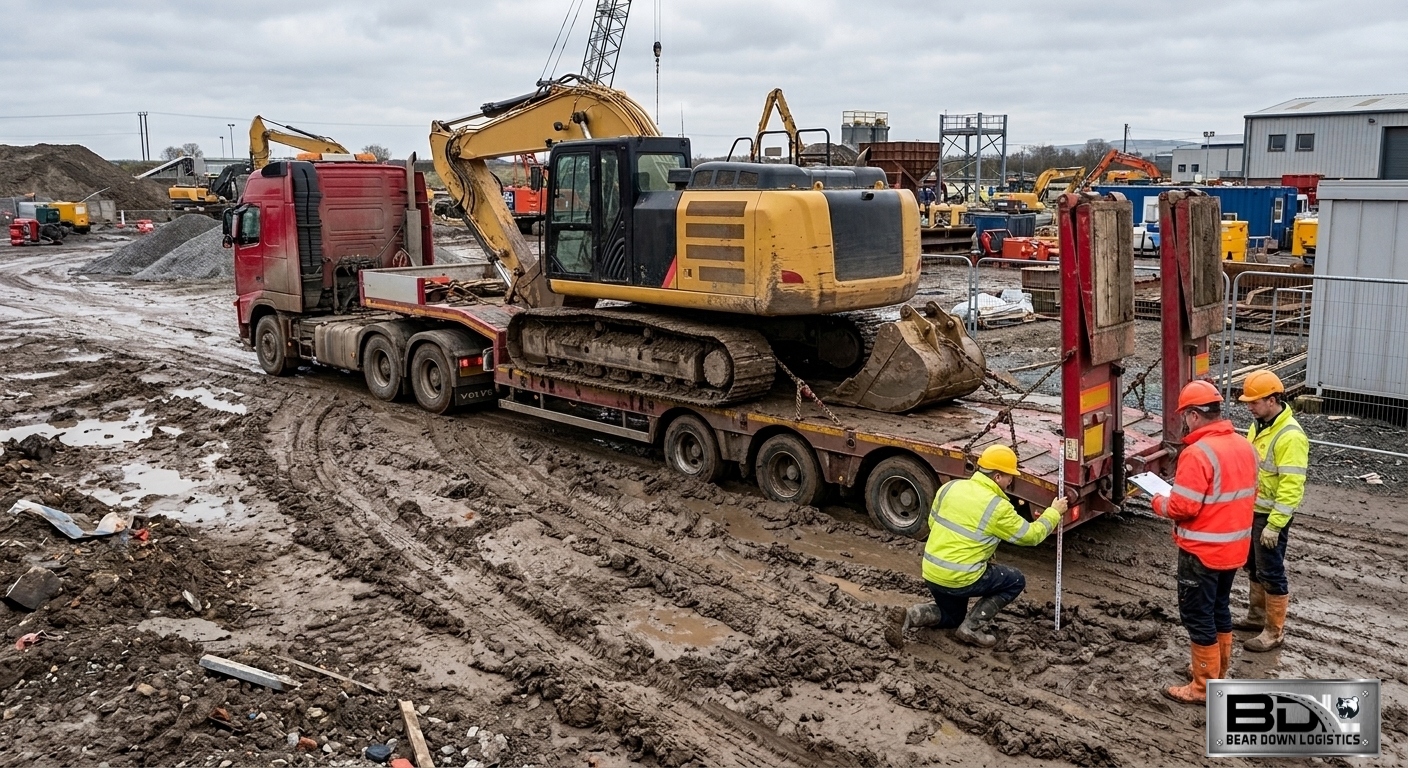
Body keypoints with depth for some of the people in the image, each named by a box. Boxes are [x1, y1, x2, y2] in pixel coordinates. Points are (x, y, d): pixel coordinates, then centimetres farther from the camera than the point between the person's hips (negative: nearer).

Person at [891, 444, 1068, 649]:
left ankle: (913, 616, 2)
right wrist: (1054, 512, 14)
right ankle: (971, 628, 5)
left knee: (951, 617, 31)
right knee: (1016, 581, 14)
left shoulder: (950, 487, 2)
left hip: (931, 572, 7)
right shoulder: (998, 508, -14)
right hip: (960, 579, -7)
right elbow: (1031, 535, -2)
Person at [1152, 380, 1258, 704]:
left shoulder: (1198, 453, -25)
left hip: (1203, 551, -8)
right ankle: (1218, 672, 36)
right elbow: (1247, 495, 13)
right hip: (1234, 547, 9)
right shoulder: (1245, 446, 3)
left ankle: (1204, 687, 13)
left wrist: (1159, 503, -6)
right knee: (1219, 608, 22)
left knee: (1197, 615, 4)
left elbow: (1182, 507, -24)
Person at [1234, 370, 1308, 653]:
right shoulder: (1259, 425, 5)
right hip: (1251, 511, 9)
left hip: (1271, 516, -9)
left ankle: (1274, 632, 14)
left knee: (1271, 573, 2)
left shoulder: (1290, 437, -23)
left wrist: (1274, 525, -25)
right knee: (1253, 566, 20)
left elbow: (1291, 487, -25)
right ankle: (1257, 616, 37)